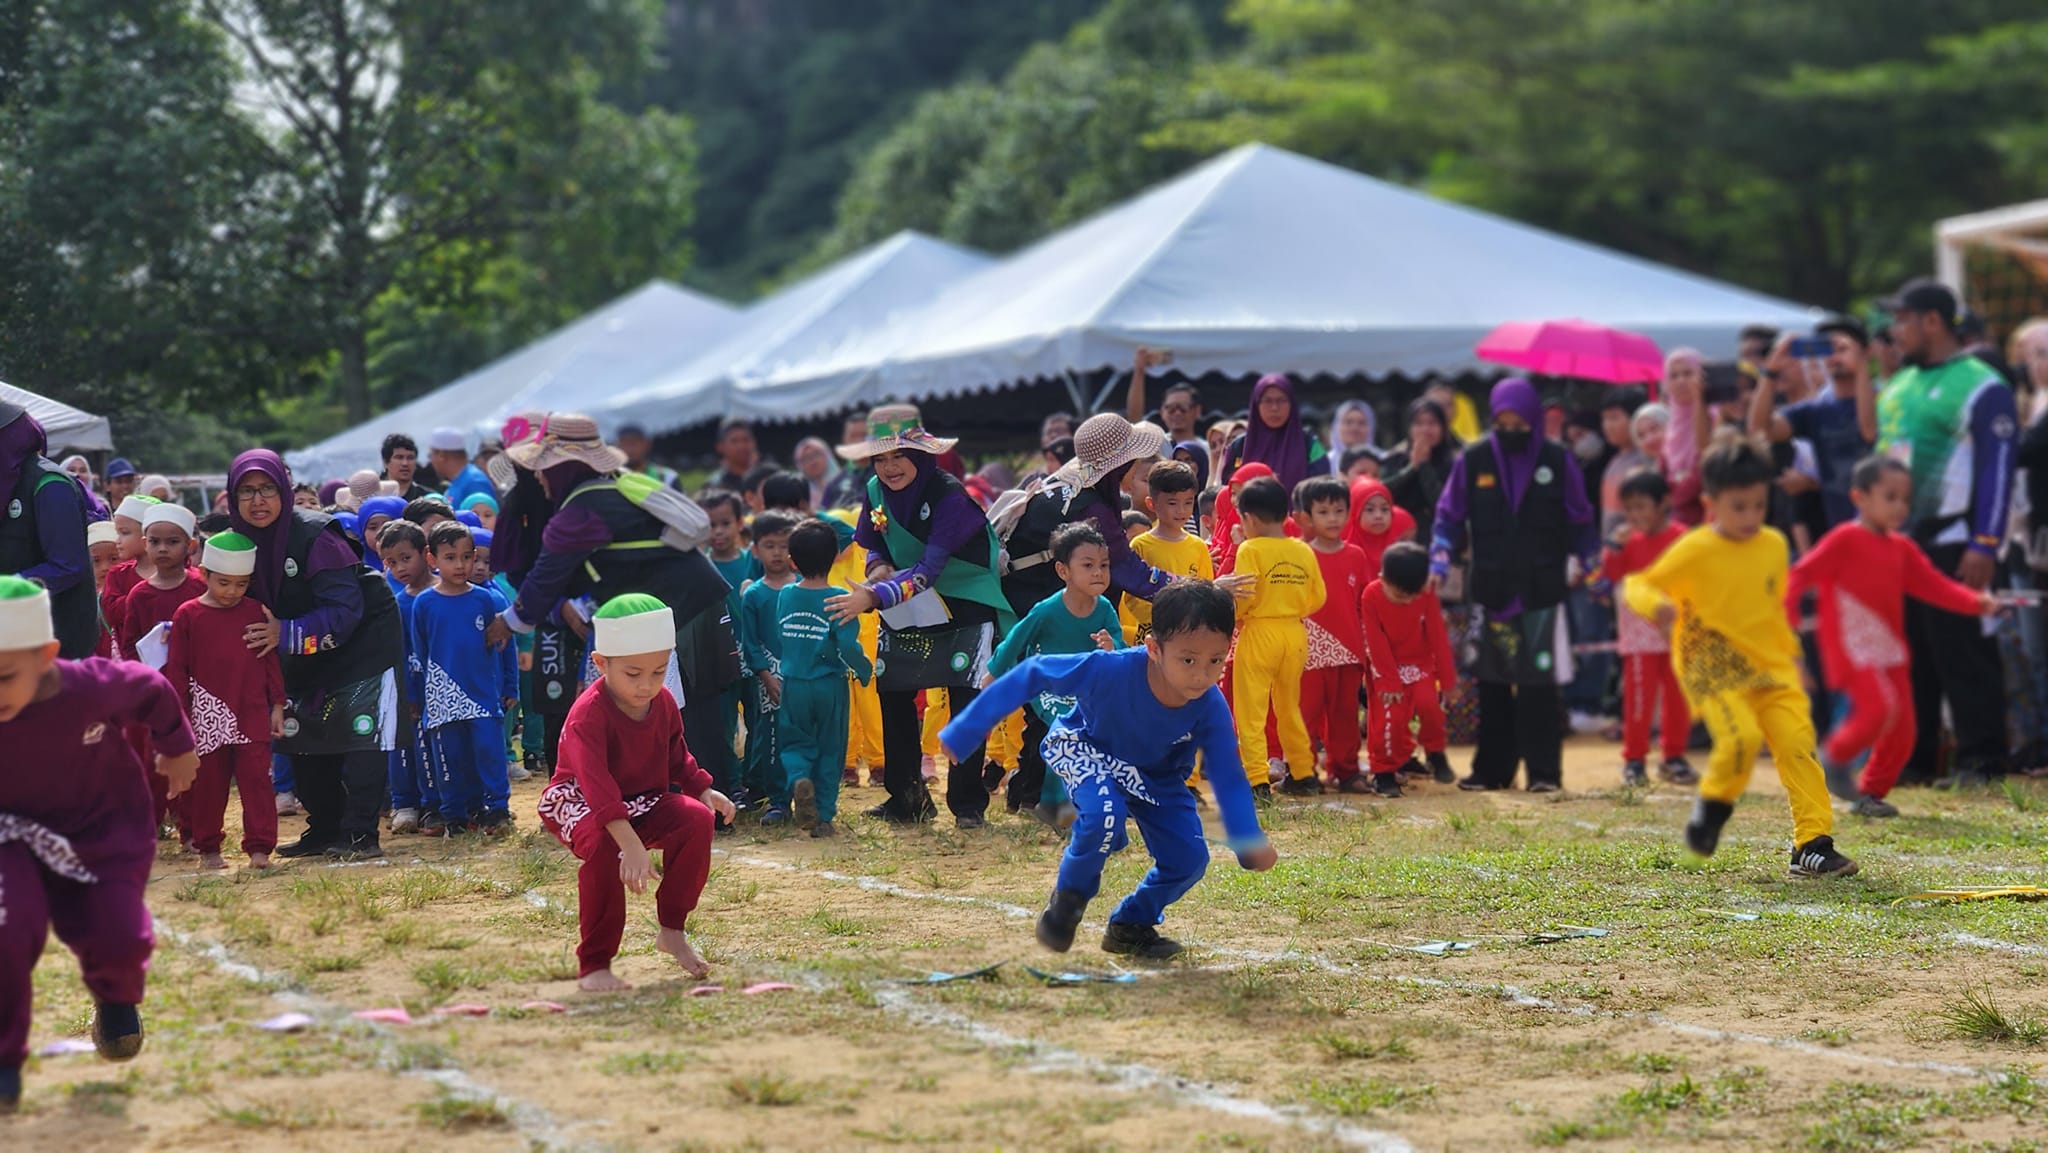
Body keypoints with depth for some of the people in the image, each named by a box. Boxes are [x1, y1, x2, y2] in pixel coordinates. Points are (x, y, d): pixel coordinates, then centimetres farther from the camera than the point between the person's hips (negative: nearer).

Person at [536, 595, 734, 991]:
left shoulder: (664, 704, -3)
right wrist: (631, 845, -48)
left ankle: (672, 930, -5)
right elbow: (597, 785, -38)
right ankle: (593, 966, -26)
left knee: (697, 819, -21)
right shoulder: (588, 714, -28)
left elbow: (677, 757, 16)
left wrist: (703, 790, -3)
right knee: (602, 844, -39)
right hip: (581, 803, -6)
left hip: (644, 802, 6)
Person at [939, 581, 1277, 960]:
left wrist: (1250, 843, -39)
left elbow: (1228, 779, -24)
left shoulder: (1211, 709, -31)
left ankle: (1132, 925, 19)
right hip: (1084, 750, -4)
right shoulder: (1112, 670, -40)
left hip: (1155, 776, 4)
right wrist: (965, 731, -27)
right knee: (1106, 813, -33)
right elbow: (1031, 675, -30)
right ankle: (1068, 897, -4)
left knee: (1189, 859, -10)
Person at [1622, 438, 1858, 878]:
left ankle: (1812, 845, -6)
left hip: (1771, 667, 5)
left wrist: (1791, 652, 27)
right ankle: (1713, 804, 4)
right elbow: (1637, 584, -5)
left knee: (1798, 743, -11)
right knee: (1742, 736, -26)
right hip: (1713, 670, -5)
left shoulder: (1774, 546, 9)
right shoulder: (1694, 550, -7)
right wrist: (1655, 604, -26)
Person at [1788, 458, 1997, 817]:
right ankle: (1835, 758, -3)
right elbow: (1804, 573, -9)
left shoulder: (1902, 548, 15)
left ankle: (1870, 793, 20)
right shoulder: (1844, 540, -6)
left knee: (1901, 732, 5)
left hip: (1890, 650, 7)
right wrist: (1786, 610, -22)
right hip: (1853, 648, -7)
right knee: (1879, 706, -25)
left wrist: (1976, 602, -3)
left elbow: (1934, 585, 11)